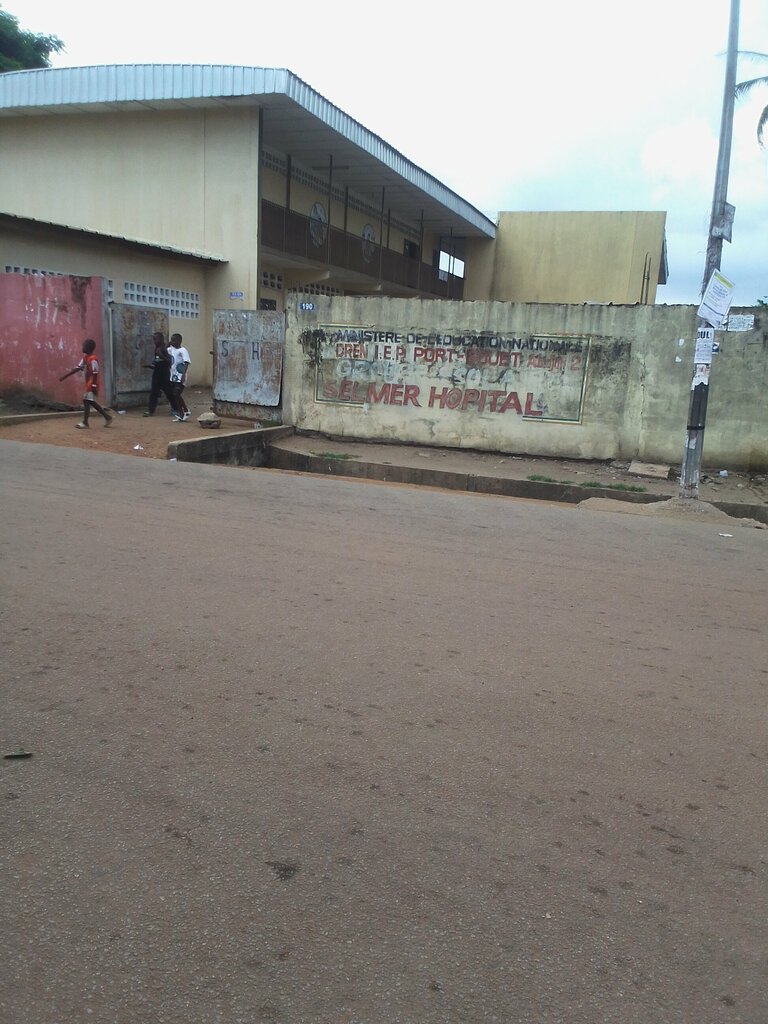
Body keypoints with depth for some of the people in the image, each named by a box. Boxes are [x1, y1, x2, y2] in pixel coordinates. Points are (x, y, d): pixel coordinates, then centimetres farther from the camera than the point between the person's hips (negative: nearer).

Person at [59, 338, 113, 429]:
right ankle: (107, 417, 21)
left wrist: (94, 386, -22)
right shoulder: (85, 358, 12)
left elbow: (95, 374, -19)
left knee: (86, 401, -8)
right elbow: (77, 368, 15)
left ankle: (85, 423, -5)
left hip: (92, 385, -10)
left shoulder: (93, 359, -16)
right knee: (91, 402, 14)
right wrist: (64, 376, 13)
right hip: (88, 384, 10)